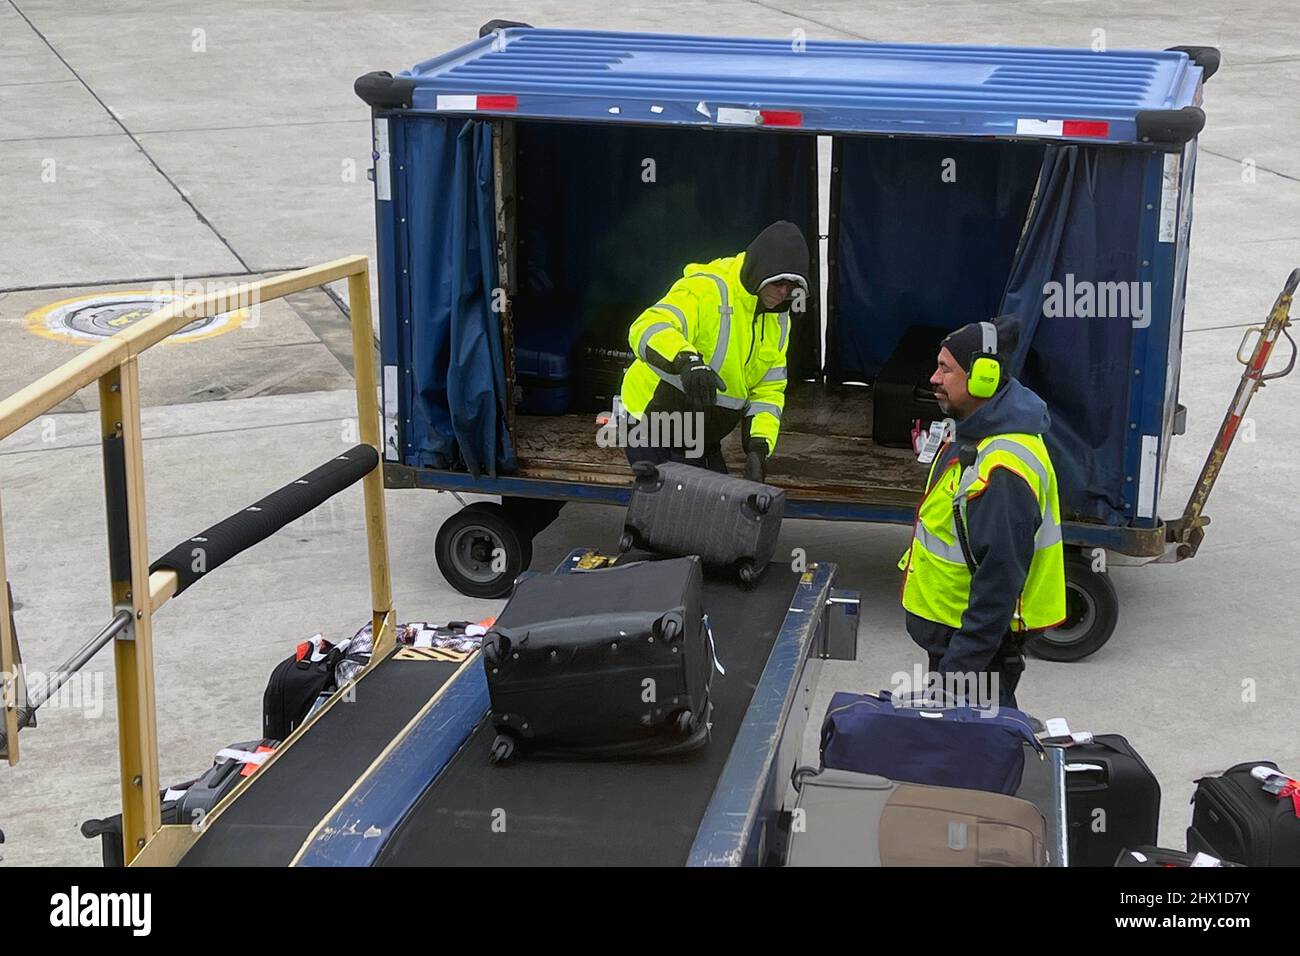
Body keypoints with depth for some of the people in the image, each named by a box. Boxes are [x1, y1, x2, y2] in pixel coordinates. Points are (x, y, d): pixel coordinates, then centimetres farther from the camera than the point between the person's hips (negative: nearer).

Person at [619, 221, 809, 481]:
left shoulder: (778, 321, 4)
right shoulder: (707, 289, -23)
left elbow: (768, 391, 5)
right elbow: (647, 328, -39)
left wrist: (759, 444, -13)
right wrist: (686, 361, -60)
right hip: (654, 428, -8)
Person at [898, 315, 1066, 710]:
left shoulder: (1002, 472, -29)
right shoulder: (978, 435, 6)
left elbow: (999, 581, -29)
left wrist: (959, 667, -27)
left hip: (979, 643, -11)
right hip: (951, 630, 11)